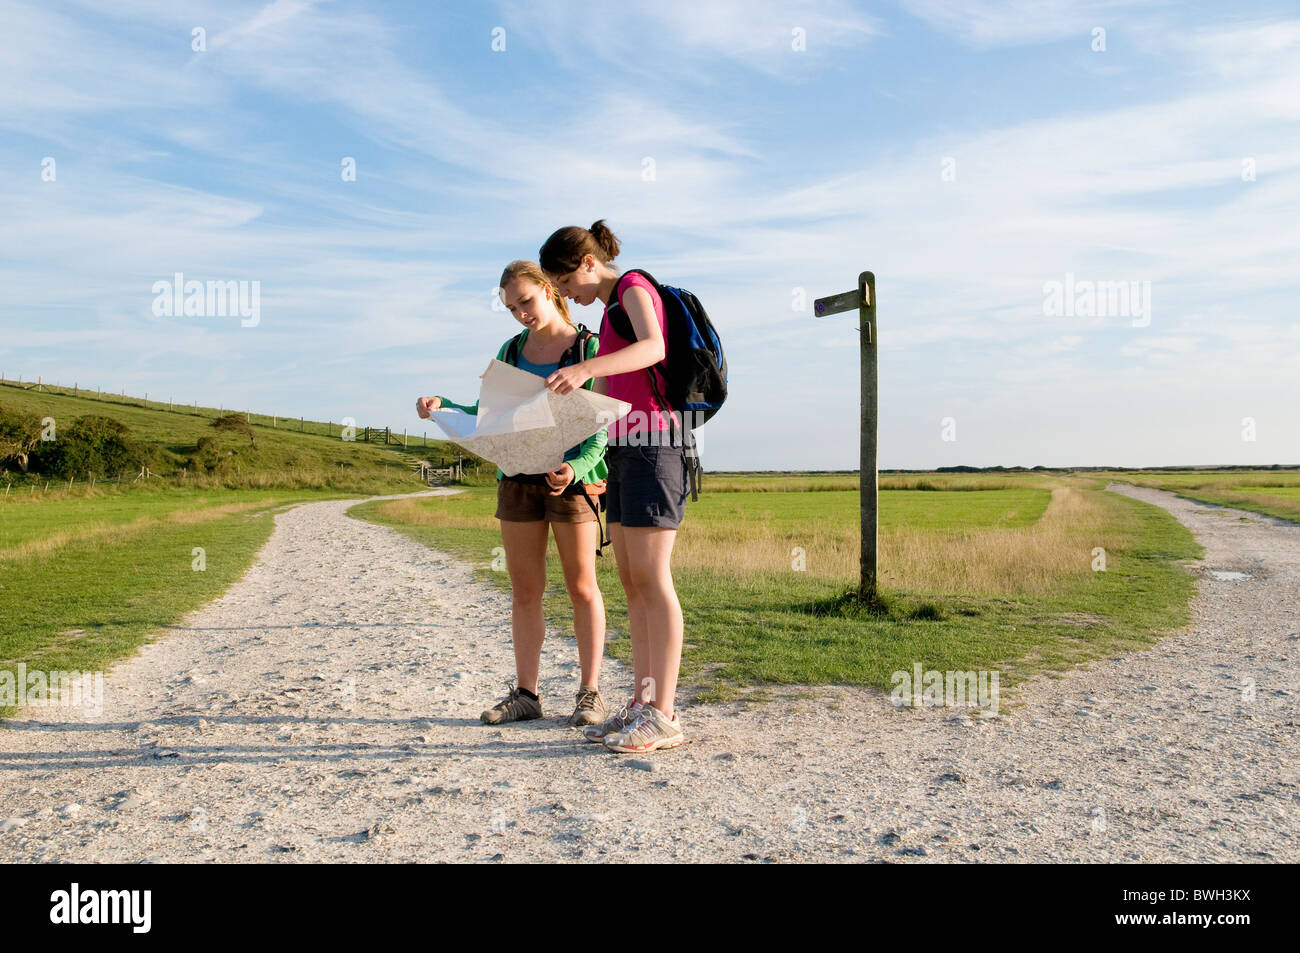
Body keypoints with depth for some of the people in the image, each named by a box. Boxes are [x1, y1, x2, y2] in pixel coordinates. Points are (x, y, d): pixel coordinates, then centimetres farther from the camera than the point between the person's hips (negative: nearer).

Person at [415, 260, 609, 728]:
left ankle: (590, 693, 10)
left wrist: (575, 468, -26)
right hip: (518, 479, 4)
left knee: (581, 587, 2)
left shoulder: (588, 348, -2)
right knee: (524, 590, 6)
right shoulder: (511, 351, 12)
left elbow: (600, 429, -8)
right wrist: (442, 406, -6)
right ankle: (526, 694, 14)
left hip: (573, 479, -4)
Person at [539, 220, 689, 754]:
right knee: (631, 583, 7)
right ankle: (641, 705, 12)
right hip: (623, 448, 10)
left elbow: (654, 348, -26)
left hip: (651, 442, -9)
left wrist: (584, 368, -38)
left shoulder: (634, 288, -3)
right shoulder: (610, 311, 24)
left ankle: (663, 716, -8)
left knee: (652, 579, -11)